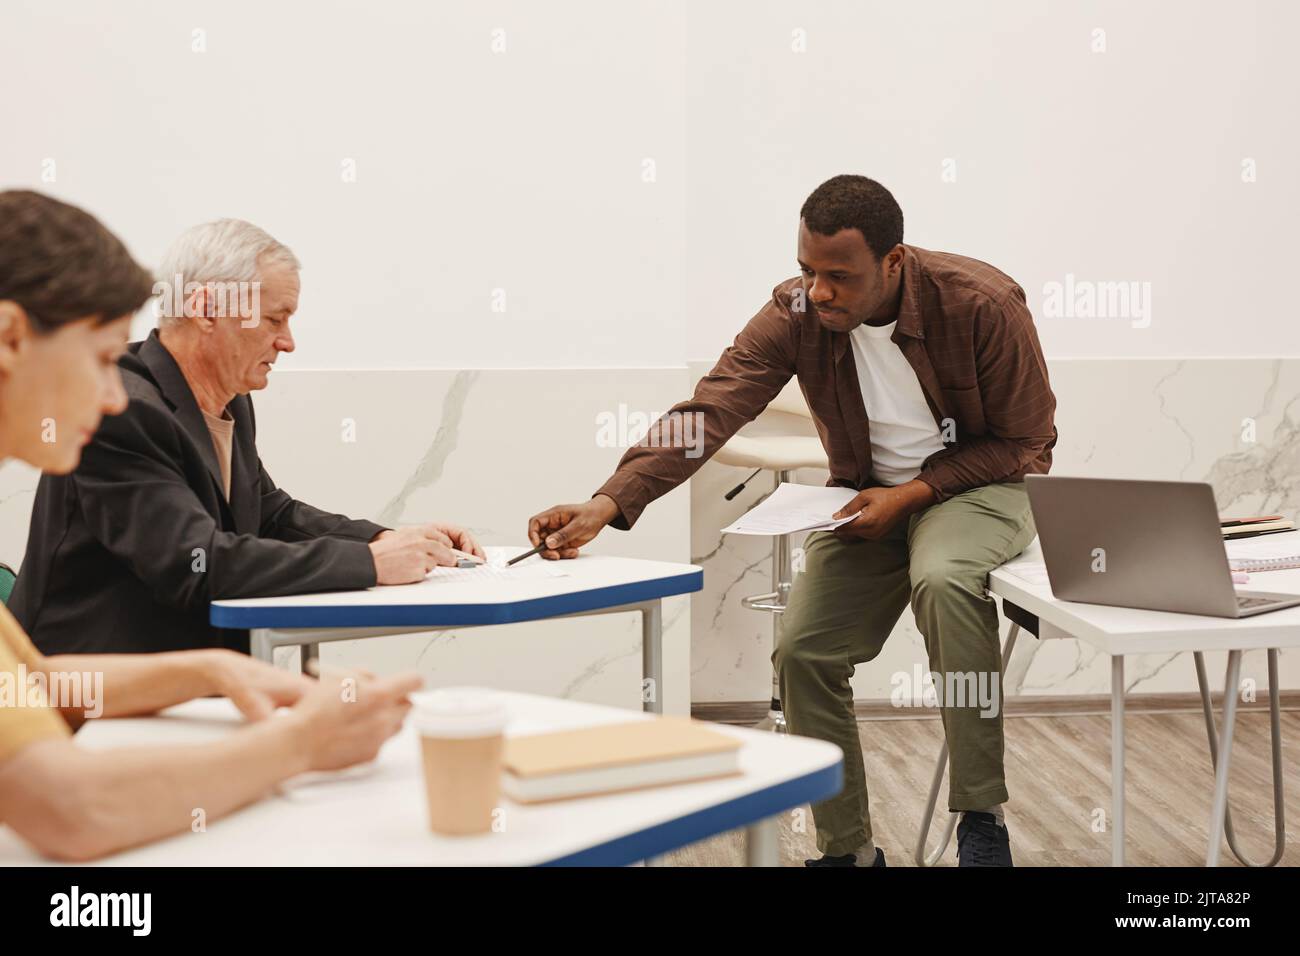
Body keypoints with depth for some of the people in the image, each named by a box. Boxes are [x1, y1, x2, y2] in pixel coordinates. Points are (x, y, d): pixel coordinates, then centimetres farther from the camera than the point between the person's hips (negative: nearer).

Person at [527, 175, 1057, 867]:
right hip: (867, 494, 4)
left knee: (943, 580, -36)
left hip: (981, 482, -4)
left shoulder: (985, 305, -21)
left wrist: (911, 495, -22)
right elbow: (709, 412, -24)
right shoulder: (795, 313, -14)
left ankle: (982, 821, -22)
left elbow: (1027, 444, -12)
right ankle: (848, 849, 8)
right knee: (802, 649, -12)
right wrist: (608, 504, -37)